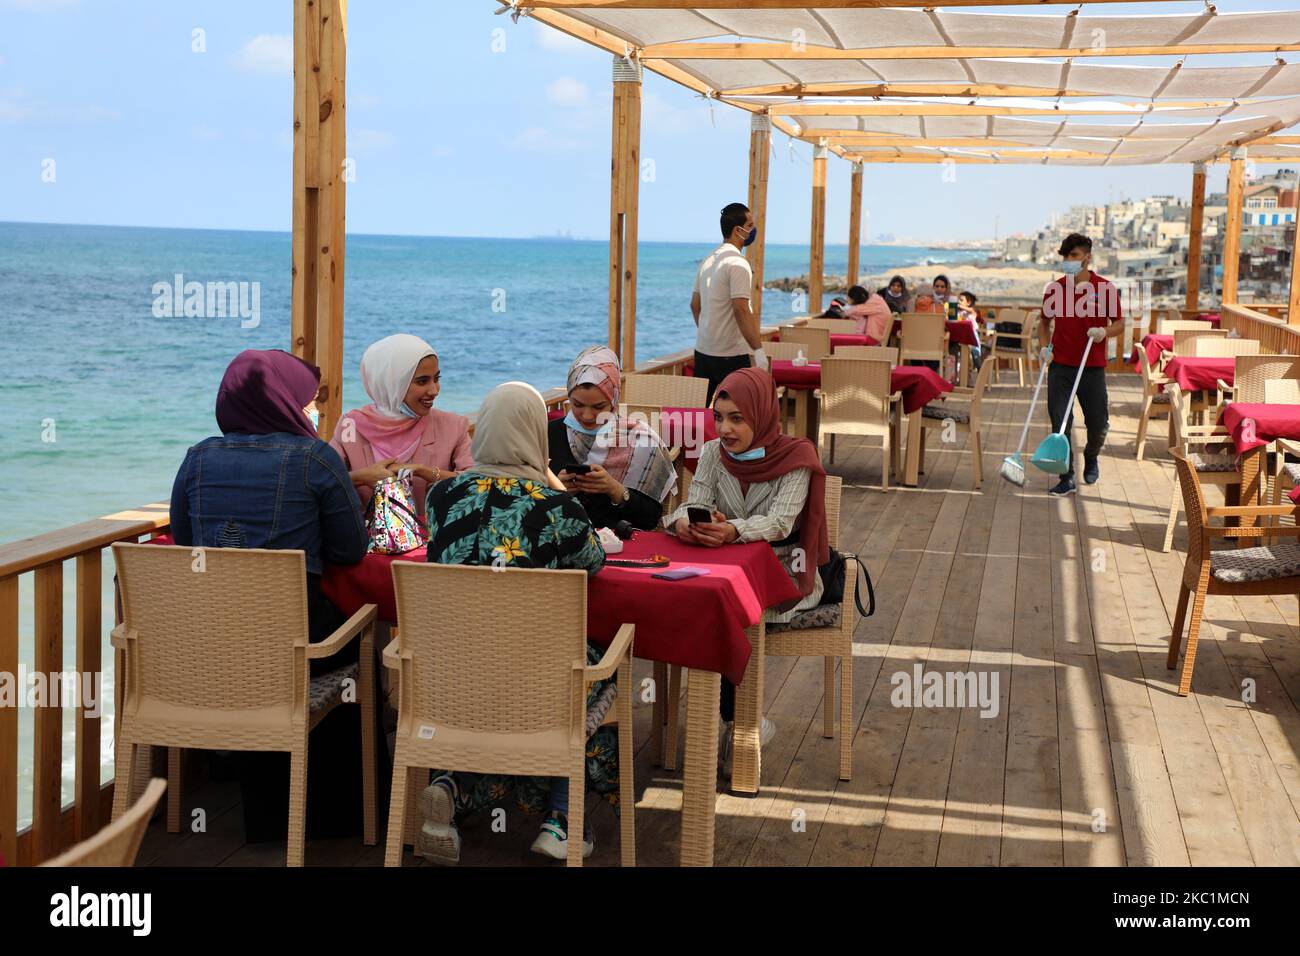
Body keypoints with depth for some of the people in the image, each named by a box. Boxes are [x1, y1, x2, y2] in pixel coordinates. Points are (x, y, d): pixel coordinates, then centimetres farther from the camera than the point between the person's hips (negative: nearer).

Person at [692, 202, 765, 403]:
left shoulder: (708, 261, 13)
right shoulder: (738, 264, -15)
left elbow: (695, 304, 19)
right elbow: (741, 310, -22)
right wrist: (758, 349, -19)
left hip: (703, 350, 9)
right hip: (731, 355, -9)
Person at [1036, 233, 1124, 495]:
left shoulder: (1105, 289, -2)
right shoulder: (1054, 288, 5)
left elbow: (1119, 324, 3)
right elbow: (1044, 321, 17)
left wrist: (1104, 332, -18)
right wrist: (1044, 347, 1)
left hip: (1092, 367, -1)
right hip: (1060, 365, 1)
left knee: (1097, 423, 5)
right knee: (1060, 422, -5)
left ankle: (1091, 457, 37)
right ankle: (1067, 478, 2)